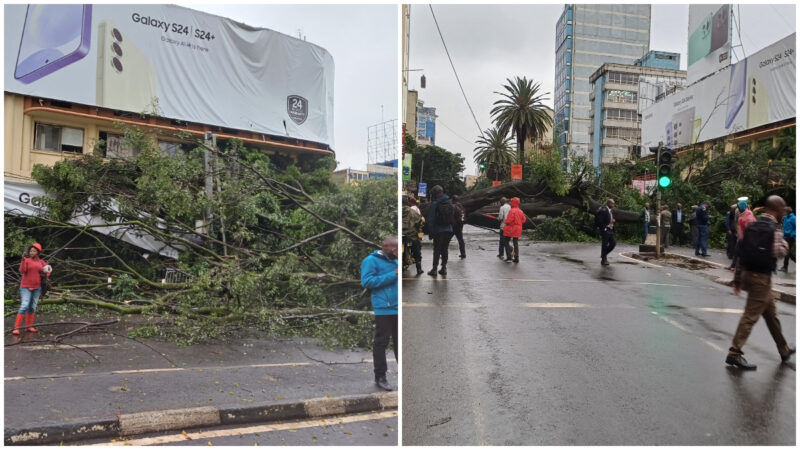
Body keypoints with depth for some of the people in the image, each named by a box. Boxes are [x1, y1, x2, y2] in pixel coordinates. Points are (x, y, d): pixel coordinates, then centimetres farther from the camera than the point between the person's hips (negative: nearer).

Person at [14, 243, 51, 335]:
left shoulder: (41, 262, 5)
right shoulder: (26, 260, -4)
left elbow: (48, 270, 17)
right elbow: (22, 271, -17)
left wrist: (46, 274, -4)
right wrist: (23, 259, -24)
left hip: (37, 288, 4)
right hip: (26, 287, -4)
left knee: (32, 307, 8)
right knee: (24, 306, -15)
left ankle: (29, 327, 16)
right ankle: (16, 328, -12)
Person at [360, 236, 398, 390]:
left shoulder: (395, 261, 17)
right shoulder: (371, 260, -4)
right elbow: (367, 282, -17)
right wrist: (392, 275, -18)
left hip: (398, 308, 7)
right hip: (384, 308, -7)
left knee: (399, 341, 11)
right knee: (381, 342, 0)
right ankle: (380, 377, 9)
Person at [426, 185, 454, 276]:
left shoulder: (434, 204, -10)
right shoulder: (449, 203, 6)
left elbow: (430, 220, -11)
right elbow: (452, 218, 9)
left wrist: (430, 232, -6)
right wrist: (451, 230, 15)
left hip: (438, 231, -5)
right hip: (448, 230, 5)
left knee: (437, 249, 3)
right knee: (444, 249, 14)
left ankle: (435, 269, 4)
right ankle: (444, 268, 16)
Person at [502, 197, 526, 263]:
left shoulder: (512, 211, -17)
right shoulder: (520, 211, 6)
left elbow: (509, 220, -22)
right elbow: (523, 220, 9)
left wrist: (506, 221, -1)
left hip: (510, 229, -6)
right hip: (518, 230, 6)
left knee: (507, 242, 5)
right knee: (516, 243, 12)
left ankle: (509, 257, -2)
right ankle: (516, 258, 10)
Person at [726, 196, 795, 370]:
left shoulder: (752, 226, 10)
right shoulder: (775, 229, -11)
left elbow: (742, 253, 10)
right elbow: (779, 252, -17)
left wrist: (737, 278, 13)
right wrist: (785, 244, 4)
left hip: (748, 274, 8)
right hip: (761, 277, -8)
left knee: (771, 312, 21)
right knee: (750, 315, -5)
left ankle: (784, 349, 37)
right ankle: (734, 353, -6)